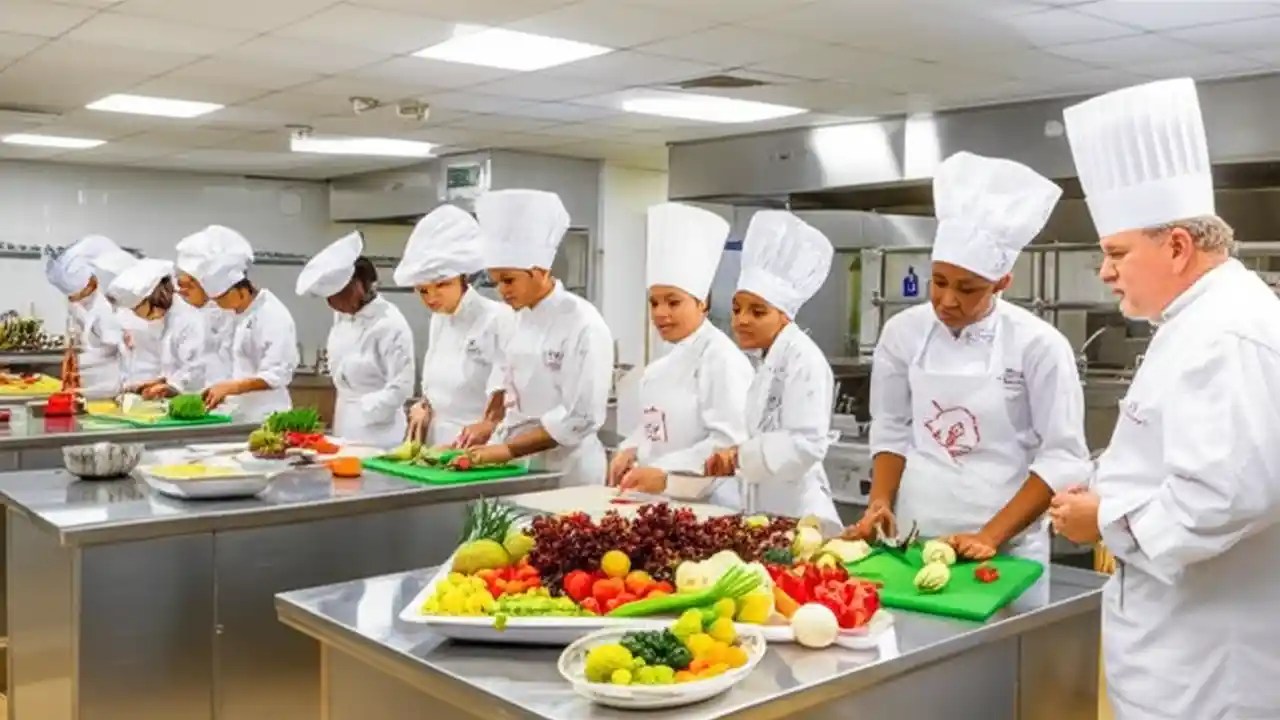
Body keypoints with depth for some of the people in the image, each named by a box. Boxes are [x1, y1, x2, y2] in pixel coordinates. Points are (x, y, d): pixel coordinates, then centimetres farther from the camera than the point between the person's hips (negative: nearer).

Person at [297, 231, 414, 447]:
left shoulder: (390, 324, -20)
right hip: (345, 425, 8)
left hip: (376, 432, -8)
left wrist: (360, 409, -16)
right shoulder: (342, 316, 4)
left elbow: (400, 389, -21)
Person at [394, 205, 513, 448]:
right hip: (438, 445, 6)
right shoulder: (439, 320, 11)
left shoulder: (498, 319, -13)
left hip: (478, 450, -6)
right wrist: (424, 408, 4)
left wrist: (488, 427, -28)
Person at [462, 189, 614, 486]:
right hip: (524, 465, 7)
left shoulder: (583, 325, -17)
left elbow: (581, 417, -20)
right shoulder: (519, 319, 5)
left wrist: (508, 449, -19)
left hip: (568, 470, -6)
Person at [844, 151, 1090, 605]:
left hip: (1006, 551, -3)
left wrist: (990, 536, -15)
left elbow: (1063, 458, -9)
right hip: (910, 541, 3)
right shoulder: (903, 332, -1)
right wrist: (881, 503, -6)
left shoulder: (1039, 345, -11)